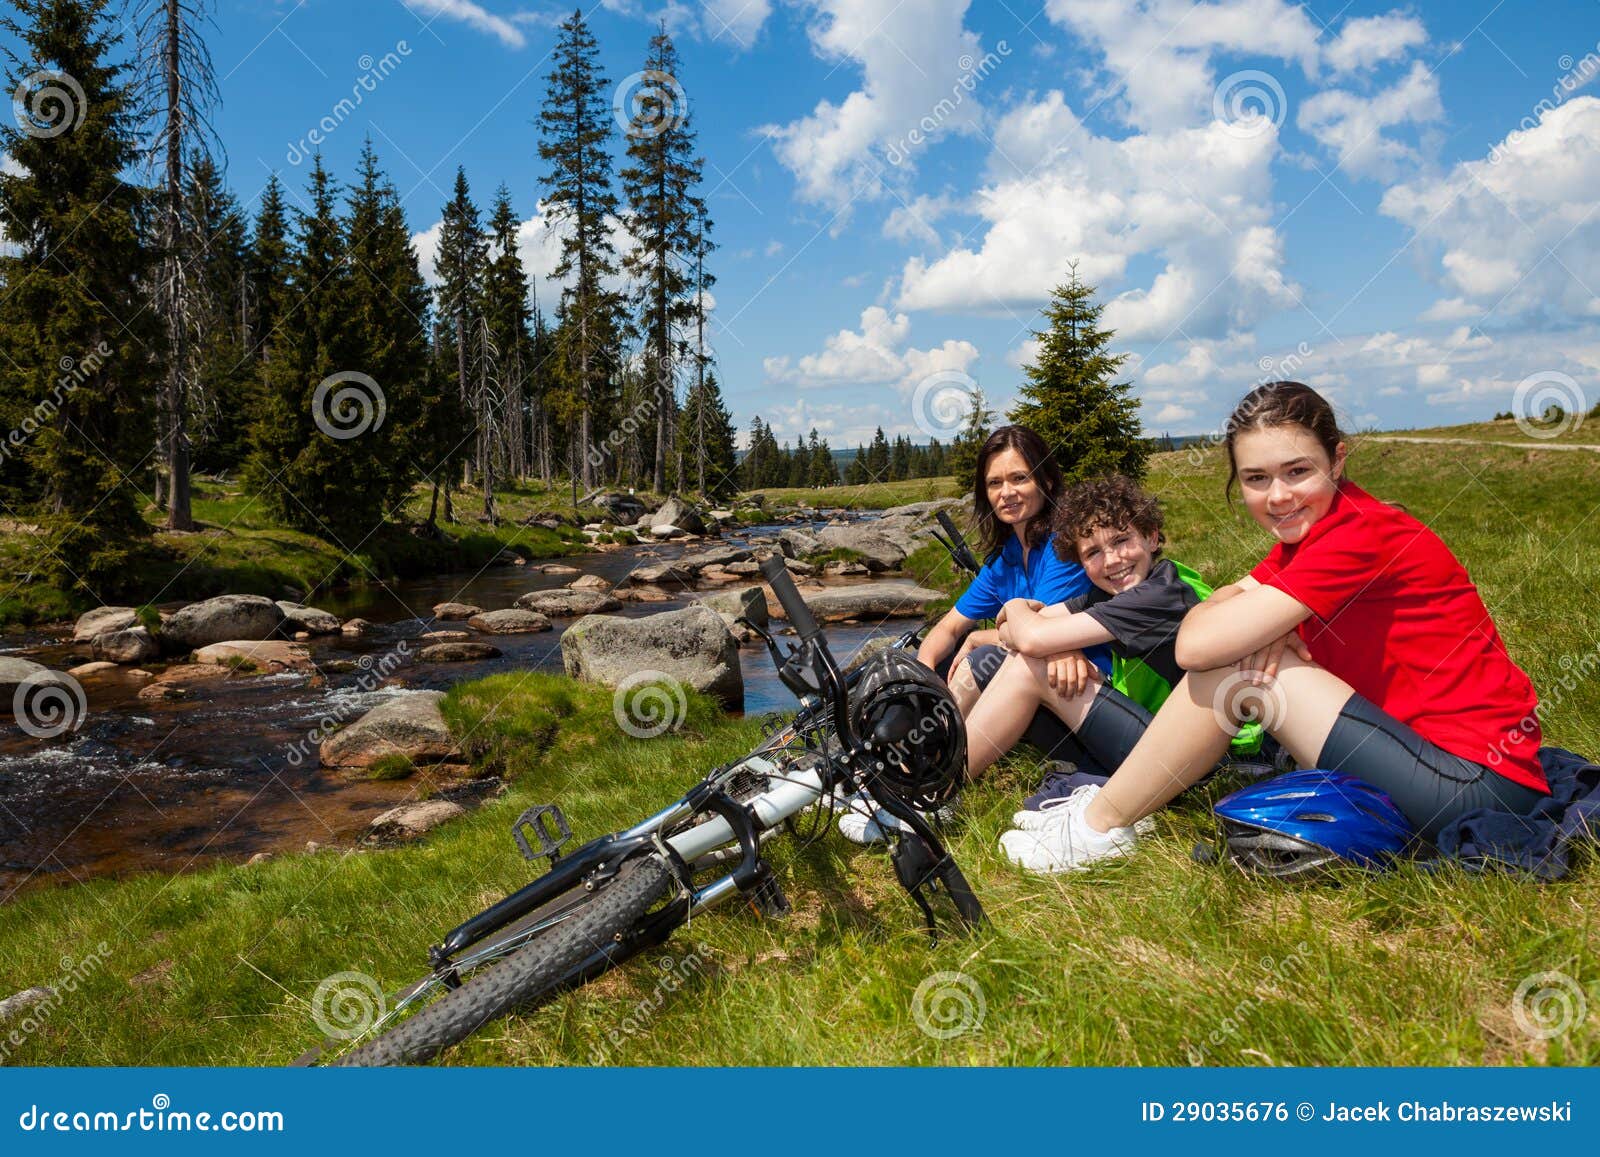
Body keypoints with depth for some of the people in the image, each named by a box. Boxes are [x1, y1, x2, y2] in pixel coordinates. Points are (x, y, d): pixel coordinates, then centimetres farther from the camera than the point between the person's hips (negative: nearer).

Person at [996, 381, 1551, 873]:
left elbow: (1198, 644, -26)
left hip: (1475, 784, -9)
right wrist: (1258, 626, -18)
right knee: (1242, 652, 7)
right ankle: (1119, 801, 16)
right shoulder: (1308, 533, 8)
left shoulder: (1361, 535, -21)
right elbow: (1202, 619, 3)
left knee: (1233, 667, -14)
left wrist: (1247, 627, -3)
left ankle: (1099, 826, 0)